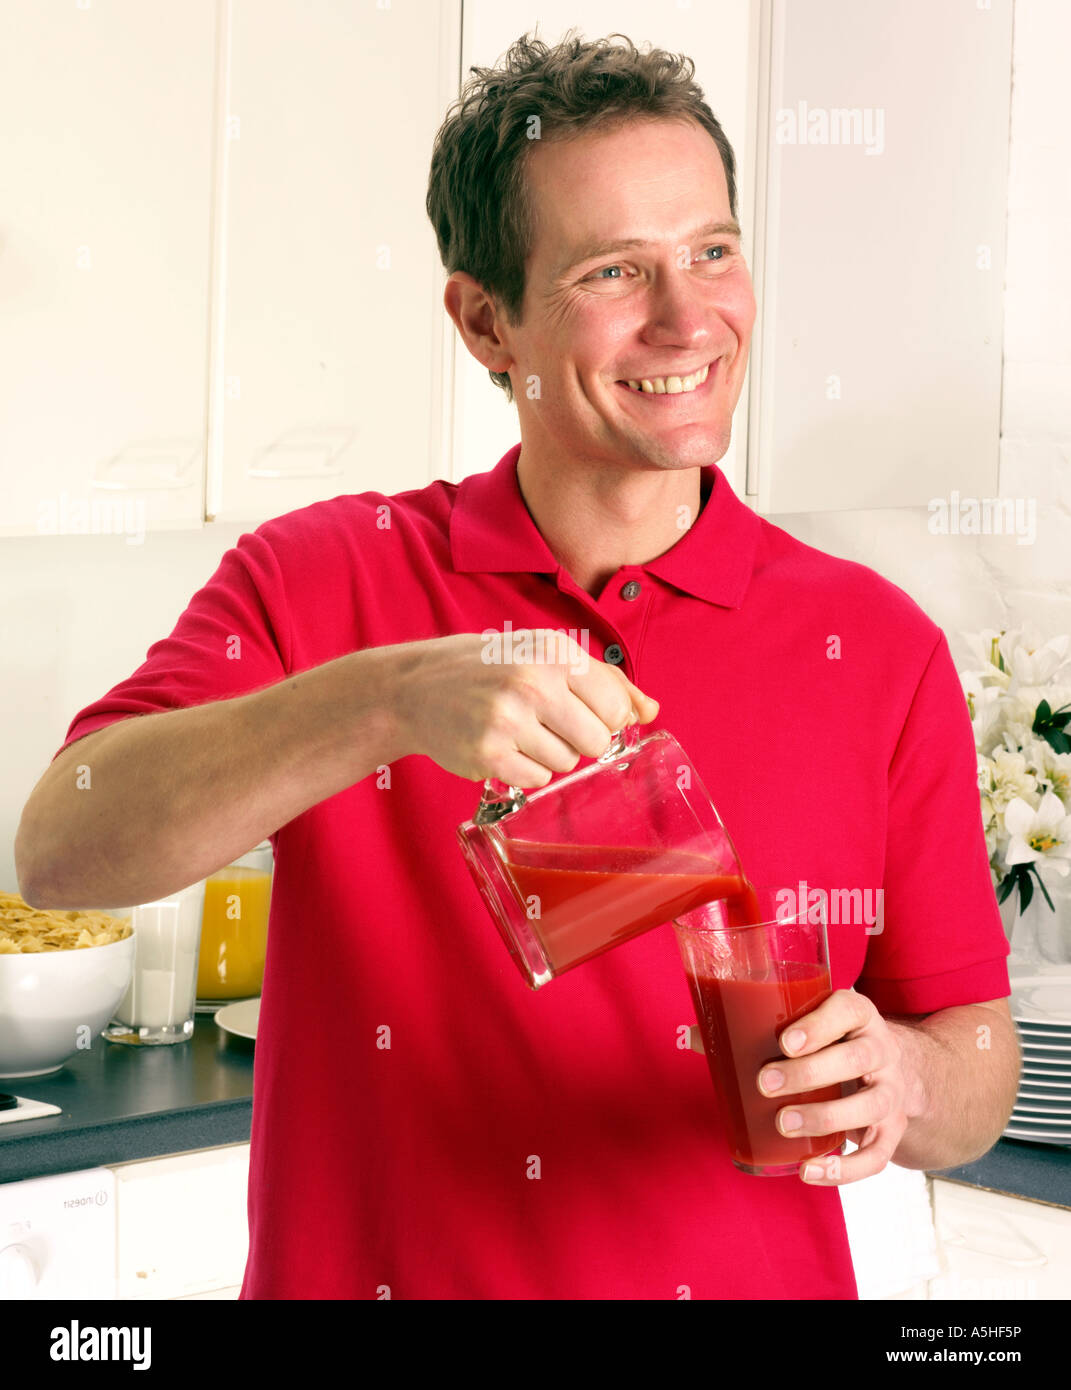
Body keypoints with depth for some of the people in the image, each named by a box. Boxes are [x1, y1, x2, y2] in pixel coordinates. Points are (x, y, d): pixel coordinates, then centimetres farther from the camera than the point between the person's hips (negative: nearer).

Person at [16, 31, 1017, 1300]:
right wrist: (385, 703, -32)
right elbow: (59, 849, -19)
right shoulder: (320, 584, -6)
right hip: (360, 1268, -1)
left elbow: (980, 1072, 0)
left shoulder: (877, 649, -4)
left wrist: (899, 1081, -22)